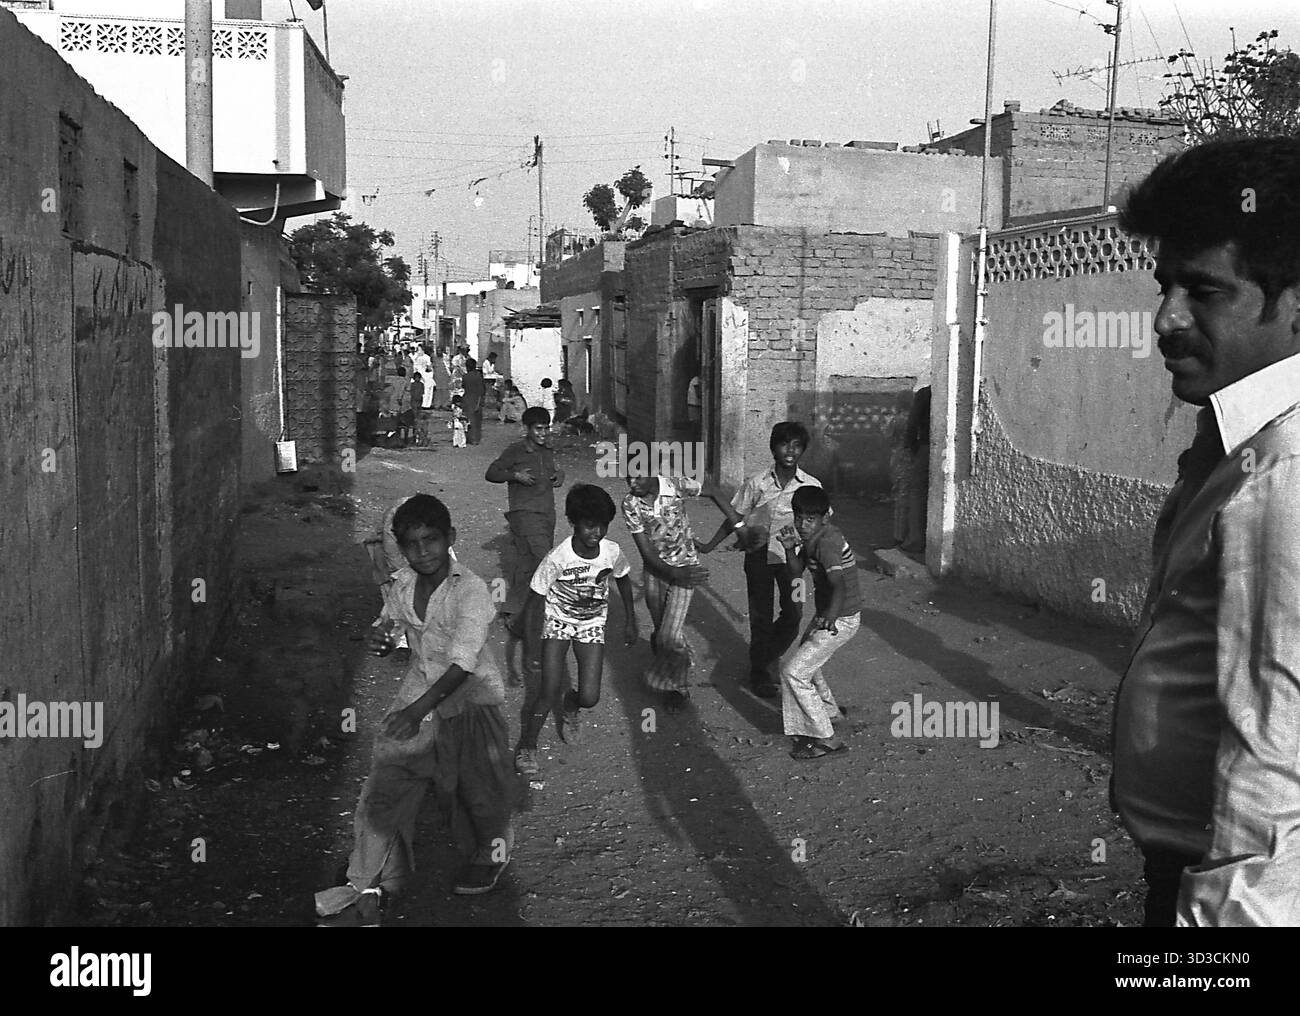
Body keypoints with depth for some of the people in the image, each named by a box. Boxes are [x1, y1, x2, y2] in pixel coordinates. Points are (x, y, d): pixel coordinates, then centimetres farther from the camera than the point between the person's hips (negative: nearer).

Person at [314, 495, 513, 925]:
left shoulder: (471, 590, -22)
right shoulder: (404, 582, -2)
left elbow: (463, 662, -31)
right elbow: (390, 625, 18)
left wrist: (420, 708, -41)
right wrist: (378, 638, -8)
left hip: (470, 698, -5)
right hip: (419, 691, 5)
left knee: (477, 785, 10)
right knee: (386, 780, -1)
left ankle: (492, 853, 40)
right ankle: (372, 883, 9)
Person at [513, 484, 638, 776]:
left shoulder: (612, 552, -18)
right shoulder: (557, 559, -27)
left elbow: (623, 581, 5)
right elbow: (534, 601, -16)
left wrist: (630, 621, 12)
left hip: (592, 624, 2)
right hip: (559, 620, -2)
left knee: (590, 698, -8)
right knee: (550, 690, -14)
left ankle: (572, 704, 31)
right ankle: (526, 747, 9)